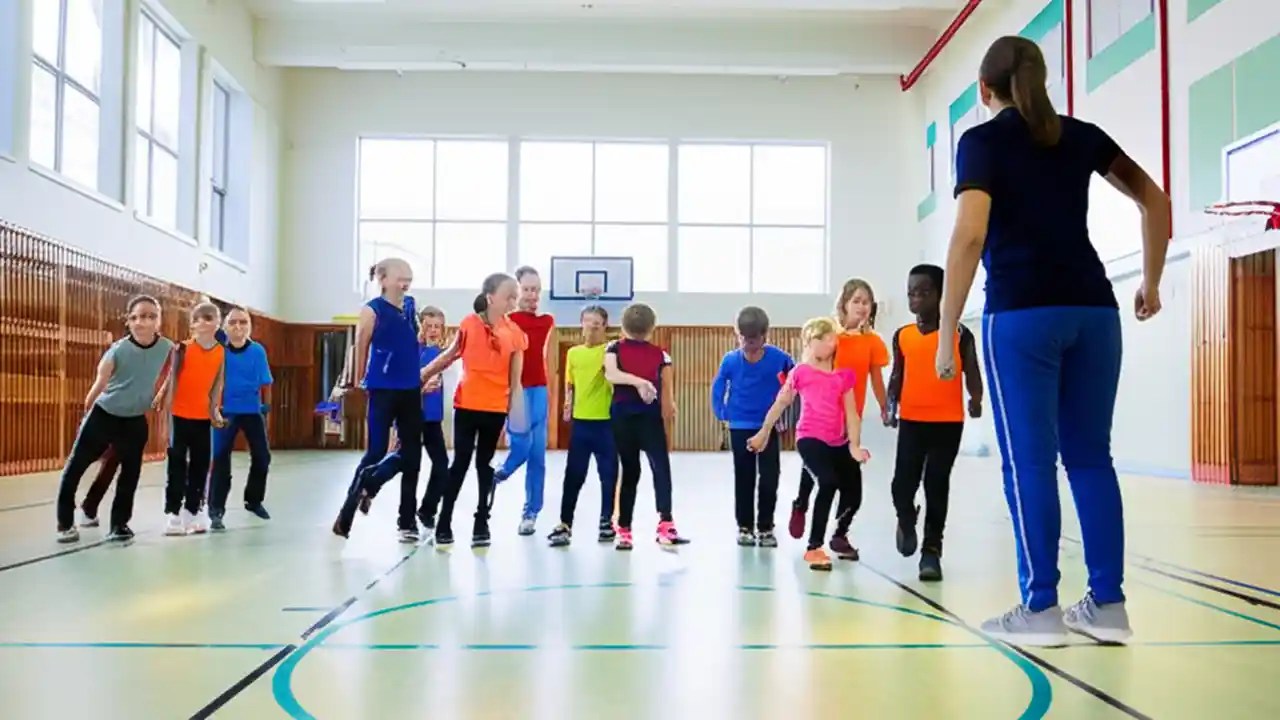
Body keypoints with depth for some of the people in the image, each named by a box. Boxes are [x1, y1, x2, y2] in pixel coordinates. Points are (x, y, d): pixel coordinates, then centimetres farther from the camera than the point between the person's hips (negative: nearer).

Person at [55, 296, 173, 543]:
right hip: (103, 415, -2)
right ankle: (65, 523, 17)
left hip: (135, 420, 2)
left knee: (131, 472, 4)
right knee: (75, 466, 3)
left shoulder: (166, 347, -13)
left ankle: (119, 524, 16)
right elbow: (99, 384, -11)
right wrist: (87, 413, -2)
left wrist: (161, 393, 8)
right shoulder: (118, 350, -22)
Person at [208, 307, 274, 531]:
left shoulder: (258, 351, -5)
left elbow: (265, 382, 1)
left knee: (262, 457, 10)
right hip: (226, 411, -2)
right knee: (221, 459, -4)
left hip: (252, 410, 3)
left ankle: (254, 500, 31)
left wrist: (267, 406, 2)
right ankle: (216, 510, 3)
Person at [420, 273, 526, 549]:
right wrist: (421, 376, 10)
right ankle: (444, 525, 11)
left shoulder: (514, 332, -2)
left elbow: (516, 378, 1)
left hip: (495, 408, 1)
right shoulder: (469, 324, -6)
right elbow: (449, 356, 6)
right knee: (460, 464, 2)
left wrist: (515, 411, -1)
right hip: (467, 405, -1)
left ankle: (481, 524, 20)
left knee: (485, 464, 12)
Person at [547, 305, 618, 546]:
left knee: (608, 473, 6)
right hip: (580, 421, 3)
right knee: (573, 475, 5)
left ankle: (606, 521, 20)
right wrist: (567, 405, 4)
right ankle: (565, 524, 10)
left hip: (606, 420, -3)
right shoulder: (573, 353, 9)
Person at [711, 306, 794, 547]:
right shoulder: (731, 360, -13)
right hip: (740, 427, 1)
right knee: (744, 479, 11)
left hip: (769, 426, -1)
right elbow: (718, 387, 2)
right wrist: (722, 414, -1)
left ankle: (765, 527, 17)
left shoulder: (779, 358, -16)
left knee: (769, 479, 2)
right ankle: (745, 526, 23)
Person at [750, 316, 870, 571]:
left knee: (853, 496, 6)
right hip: (810, 438, -4)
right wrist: (763, 433, 18)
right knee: (829, 483, -28)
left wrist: (855, 445, -7)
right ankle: (814, 549, -18)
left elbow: (851, 413, 3)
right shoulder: (801, 372, 0)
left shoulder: (844, 374, 6)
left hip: (838, 442, 4)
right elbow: (780, 403, 11)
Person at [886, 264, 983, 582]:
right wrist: (891, 406, -2)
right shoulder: (902, 336, 6)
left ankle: (932, 549, 14)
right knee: (903, 485, -5)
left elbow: (971, 373, -1)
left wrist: (976, 399, -20)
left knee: (937, 486, 1)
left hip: (948, 422, -2)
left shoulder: (960, 334, -2)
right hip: (911, 420, 2)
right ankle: (906, 523, 29)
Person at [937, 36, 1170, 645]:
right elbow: (1154, 200, 20)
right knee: (1090, 457, 9)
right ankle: (1107, 605, 12)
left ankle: (1040, 608, 3)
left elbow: (970, 235, -13)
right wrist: (1151, 282, 27)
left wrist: (946, 331, -11)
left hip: (1021, 314, -5)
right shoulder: (1080, 135, 16)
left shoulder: (982, 141, 1)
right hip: (1094, 310, 5)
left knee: (1029, 462, -1)